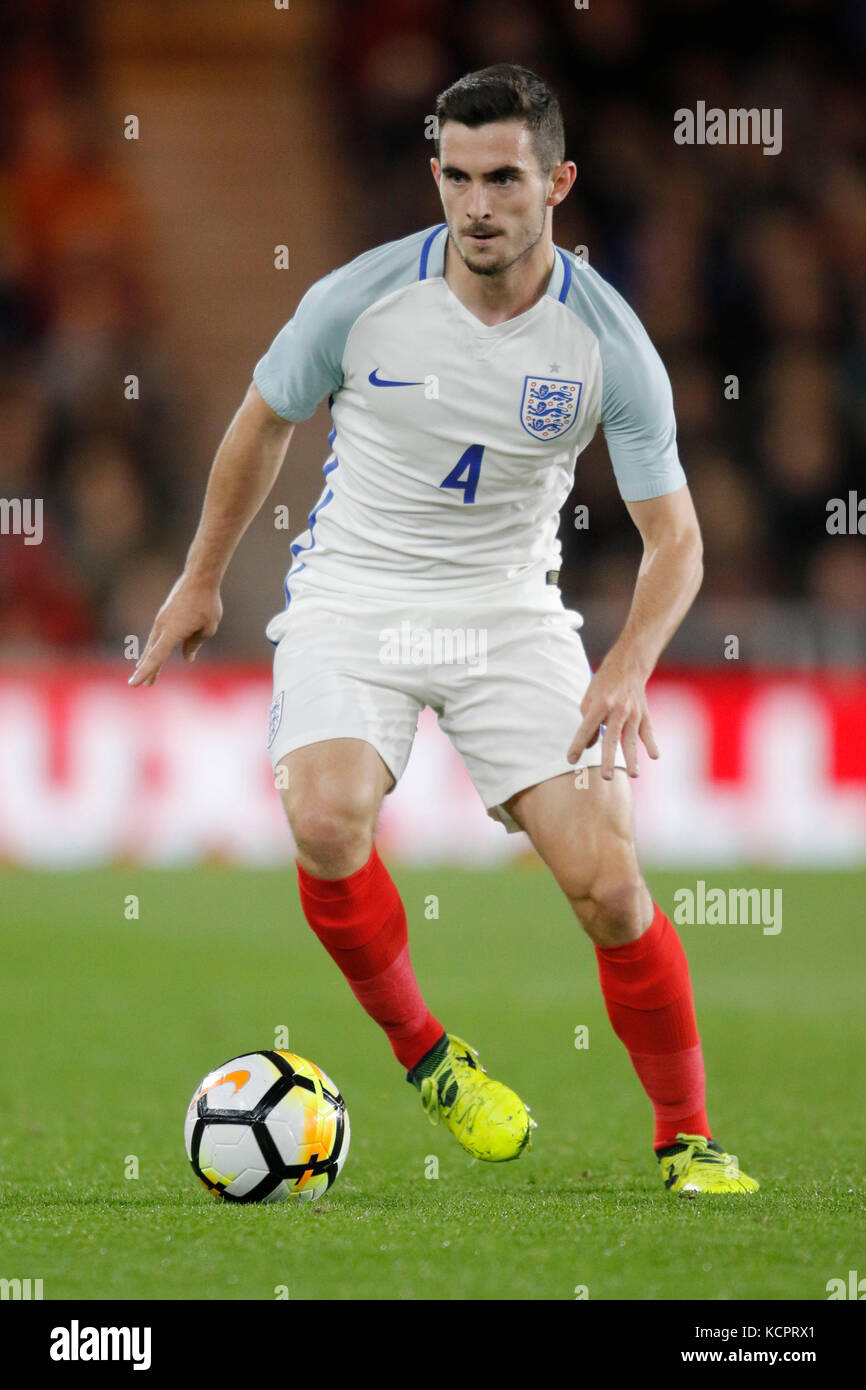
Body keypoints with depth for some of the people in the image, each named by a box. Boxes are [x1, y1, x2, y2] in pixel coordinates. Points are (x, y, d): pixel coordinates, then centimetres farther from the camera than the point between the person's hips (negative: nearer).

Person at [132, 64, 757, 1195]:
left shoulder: (609, 342, -12)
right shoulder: (359, 299, -12)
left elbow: (673, 535, -8)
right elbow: (265, 422, 7)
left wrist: (628, 671, -26)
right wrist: (202, 580, 15)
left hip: (510, 611, 0)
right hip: (352, 596, 0)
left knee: (606, 883, -13)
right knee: (326, 821, -28)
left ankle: (689, 1143, 5)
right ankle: (420, 1051, -2)